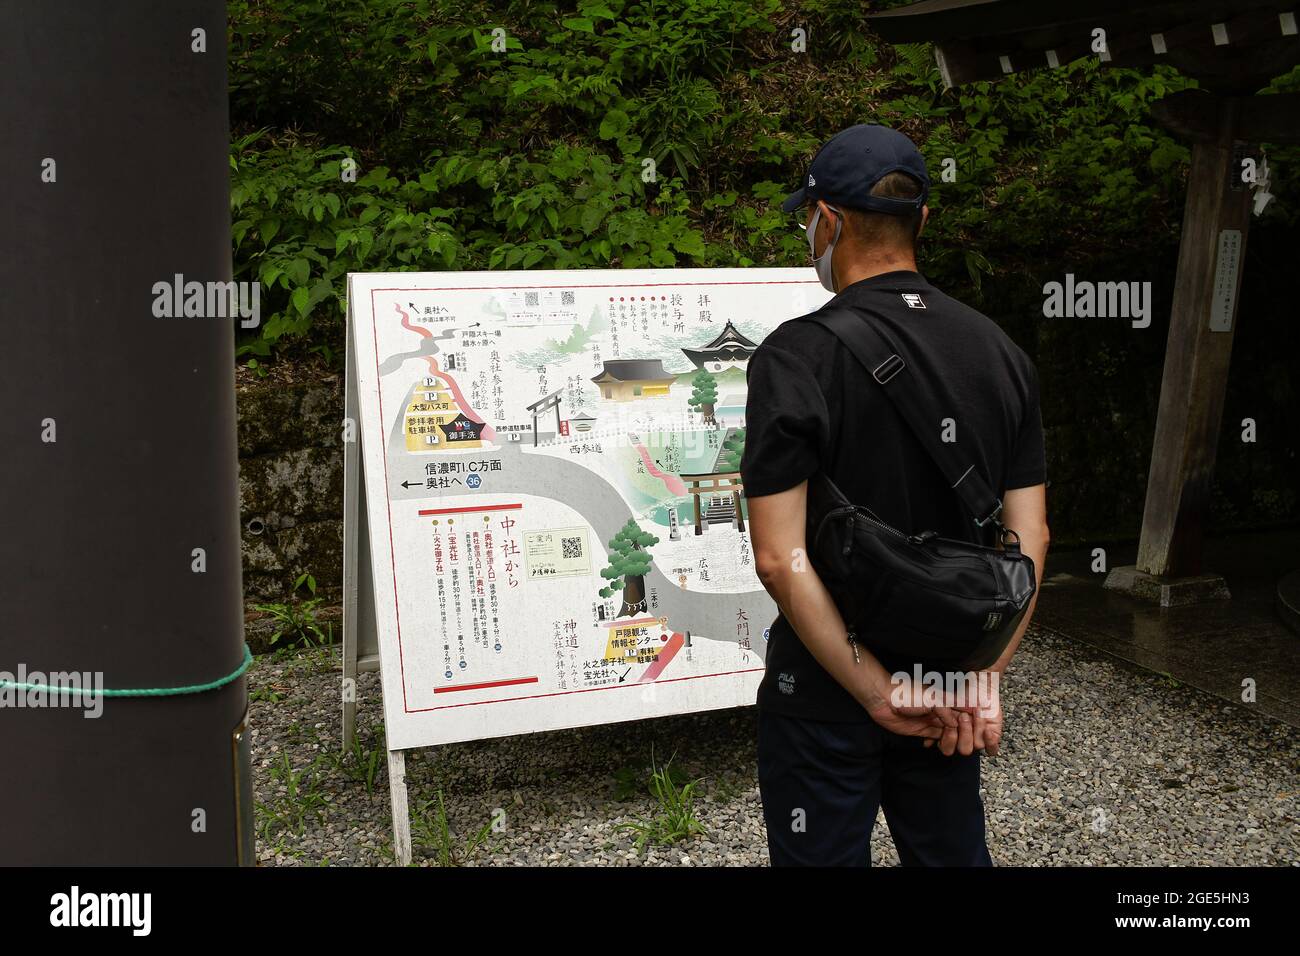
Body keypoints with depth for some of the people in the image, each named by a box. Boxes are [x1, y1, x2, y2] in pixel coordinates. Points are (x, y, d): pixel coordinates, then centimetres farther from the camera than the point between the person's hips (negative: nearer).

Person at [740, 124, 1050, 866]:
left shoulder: (796, 356, -18)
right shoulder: (1001, 351, -1)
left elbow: (781, 559, -22)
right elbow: (1030, 537, -2)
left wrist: (878, 693, -15)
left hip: (827, 692, -5)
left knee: (826, 855, 14)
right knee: (954, 853, 23)